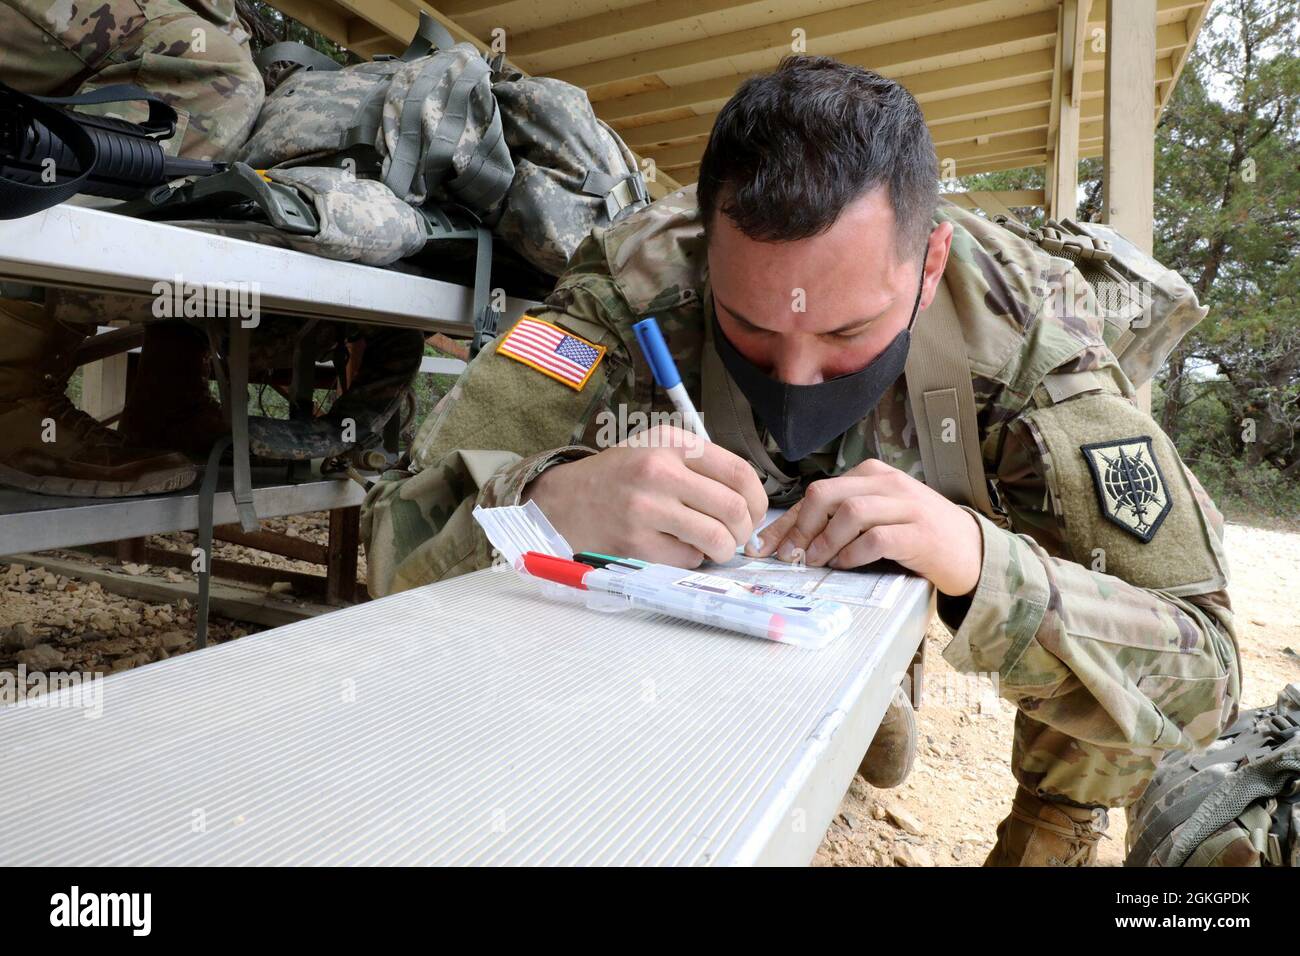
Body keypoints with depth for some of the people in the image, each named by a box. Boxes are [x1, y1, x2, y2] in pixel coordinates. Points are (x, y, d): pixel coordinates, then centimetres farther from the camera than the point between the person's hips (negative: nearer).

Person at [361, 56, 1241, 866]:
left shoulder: (1021, 318, -33)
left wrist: (973, 556, -50)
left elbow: (1199, 670, -32)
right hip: (734, 577, 3)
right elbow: (401, 541, -34)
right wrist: (551, 497, -55)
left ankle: (1053, 839, 11)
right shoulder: (638, 283, -33)